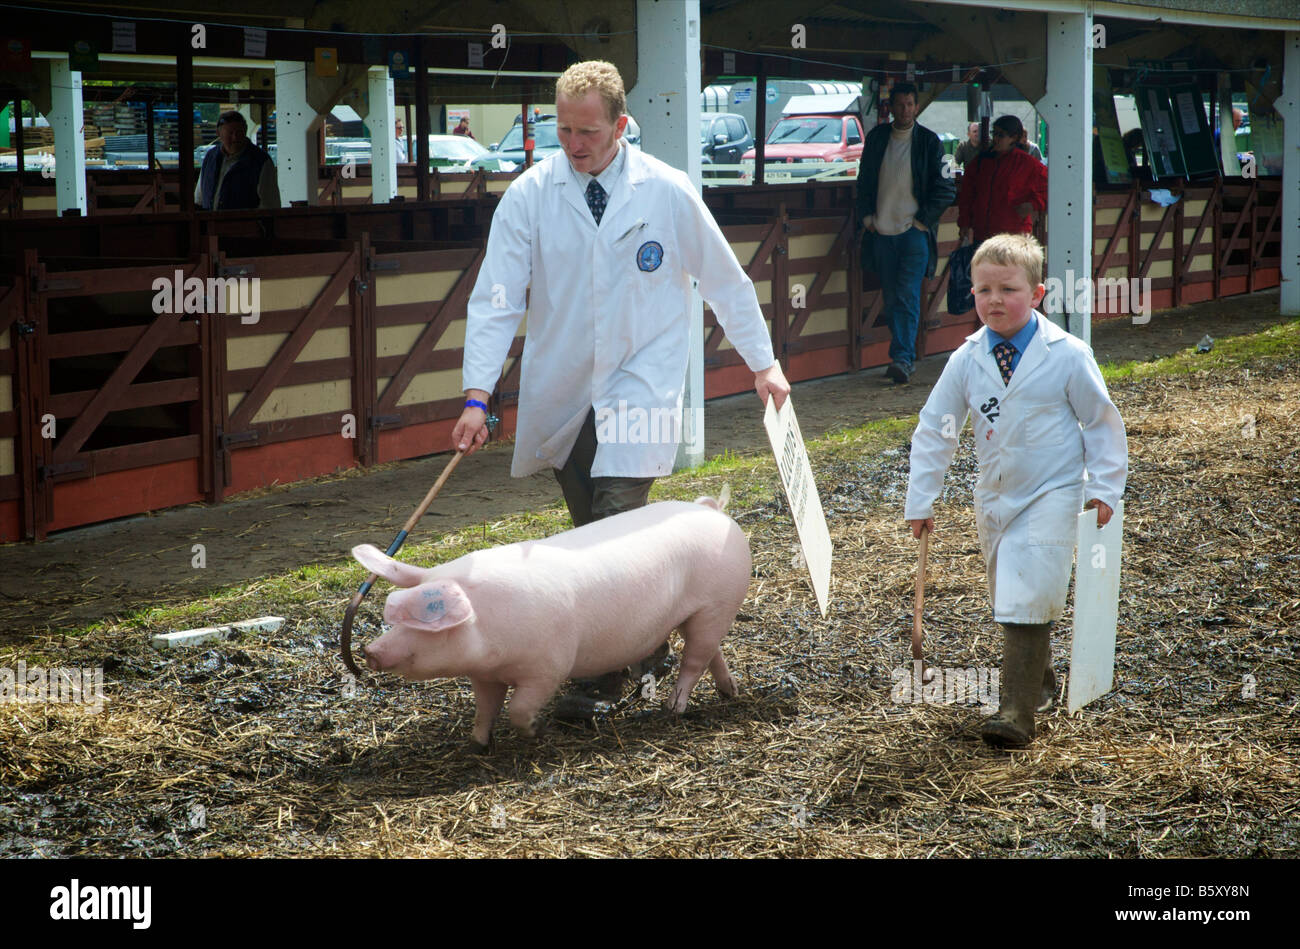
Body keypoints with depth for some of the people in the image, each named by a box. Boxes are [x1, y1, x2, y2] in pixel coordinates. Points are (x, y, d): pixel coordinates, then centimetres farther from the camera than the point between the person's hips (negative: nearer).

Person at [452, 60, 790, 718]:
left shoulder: (667, 192, -5)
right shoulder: (529, 195, -4)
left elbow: (725, 282, 7)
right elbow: (495, 300, -7)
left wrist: (762, 362, 10)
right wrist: (476, 397, -16)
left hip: (639, 384, -3)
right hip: (559, 392, 3)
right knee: (590, 531, 9)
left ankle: (602, 675, -12)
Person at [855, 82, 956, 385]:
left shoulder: (928, 141, 0)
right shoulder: (876, 138, 9)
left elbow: (944, 187, 0)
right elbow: (864, 179, 17)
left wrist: (923, 219, -6)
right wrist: (866, 215, 5)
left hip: (915, 231, -4)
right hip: (882, 231, 4)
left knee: (907, 296, -12)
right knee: (891, 298, 6)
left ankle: (903, 358, -15)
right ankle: (901, 356, 13)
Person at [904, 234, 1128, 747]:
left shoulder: (1067, 355, -11)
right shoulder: (966, 361, -2)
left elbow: (1102, 421, -1)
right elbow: (933, 430, 5)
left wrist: (1103, 488, -3)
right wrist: (921, 501, 4)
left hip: (1051, 497, -5)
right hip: (994, 498, 5)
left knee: (1027, 602, -15)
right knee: (1009, 601, 16)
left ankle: (1017, 713, -14)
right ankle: (1039, 682, 37)